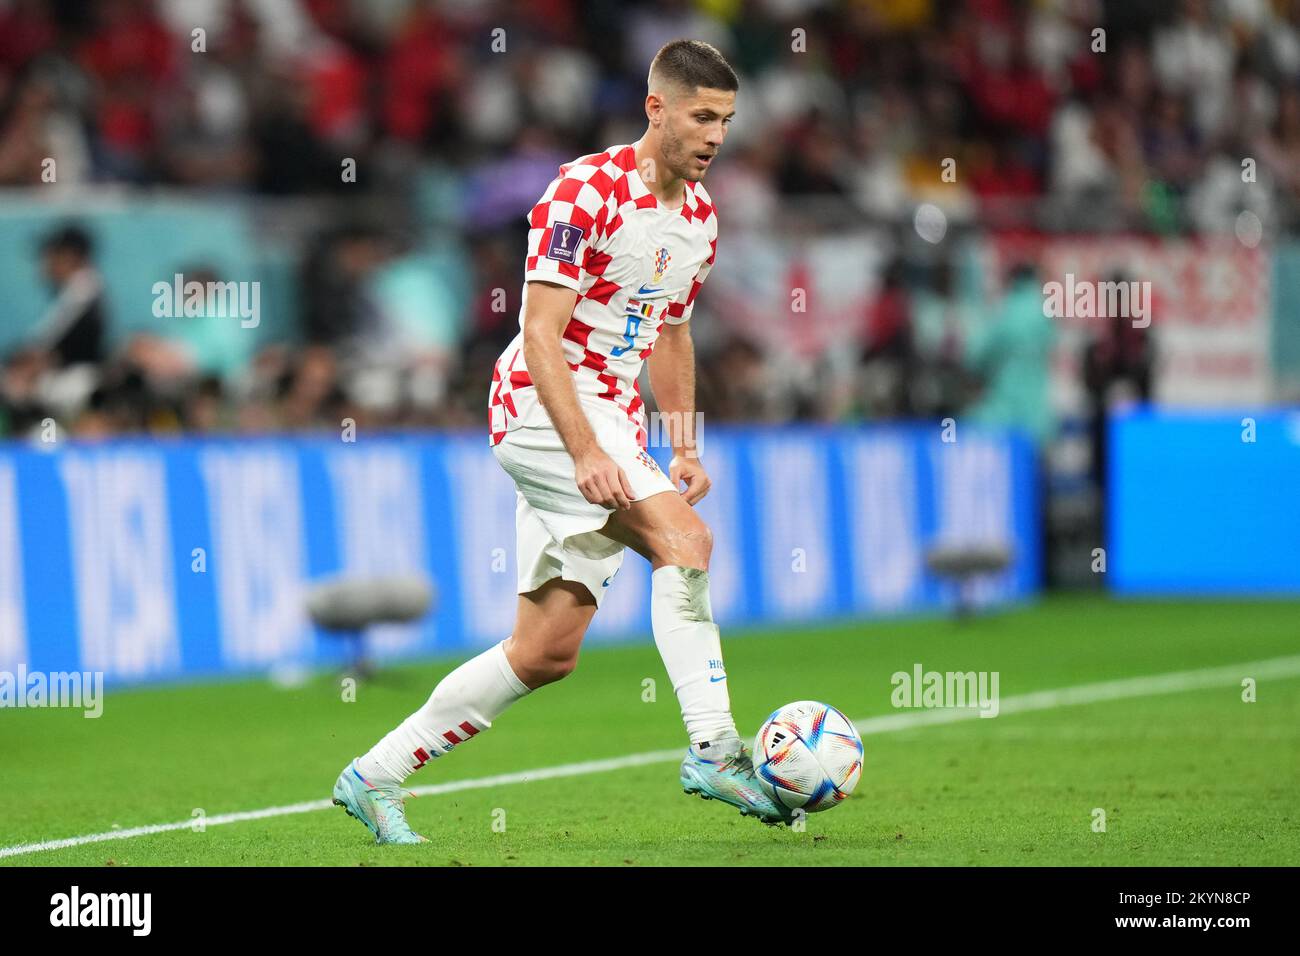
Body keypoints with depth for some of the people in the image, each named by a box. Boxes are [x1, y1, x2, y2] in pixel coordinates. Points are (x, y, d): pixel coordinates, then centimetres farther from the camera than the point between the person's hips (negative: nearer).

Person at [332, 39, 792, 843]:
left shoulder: (700, 216, 11)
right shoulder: (588, 190, -15)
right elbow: (541, 333, -19)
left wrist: (685, 447, 16)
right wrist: (585, 451, -26)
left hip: (612, 421, 8)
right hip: (542, 408, -8)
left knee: (549, 651, 4)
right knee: (683, 537, -27)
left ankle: (377, 776, 12)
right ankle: (713, 748, -28)